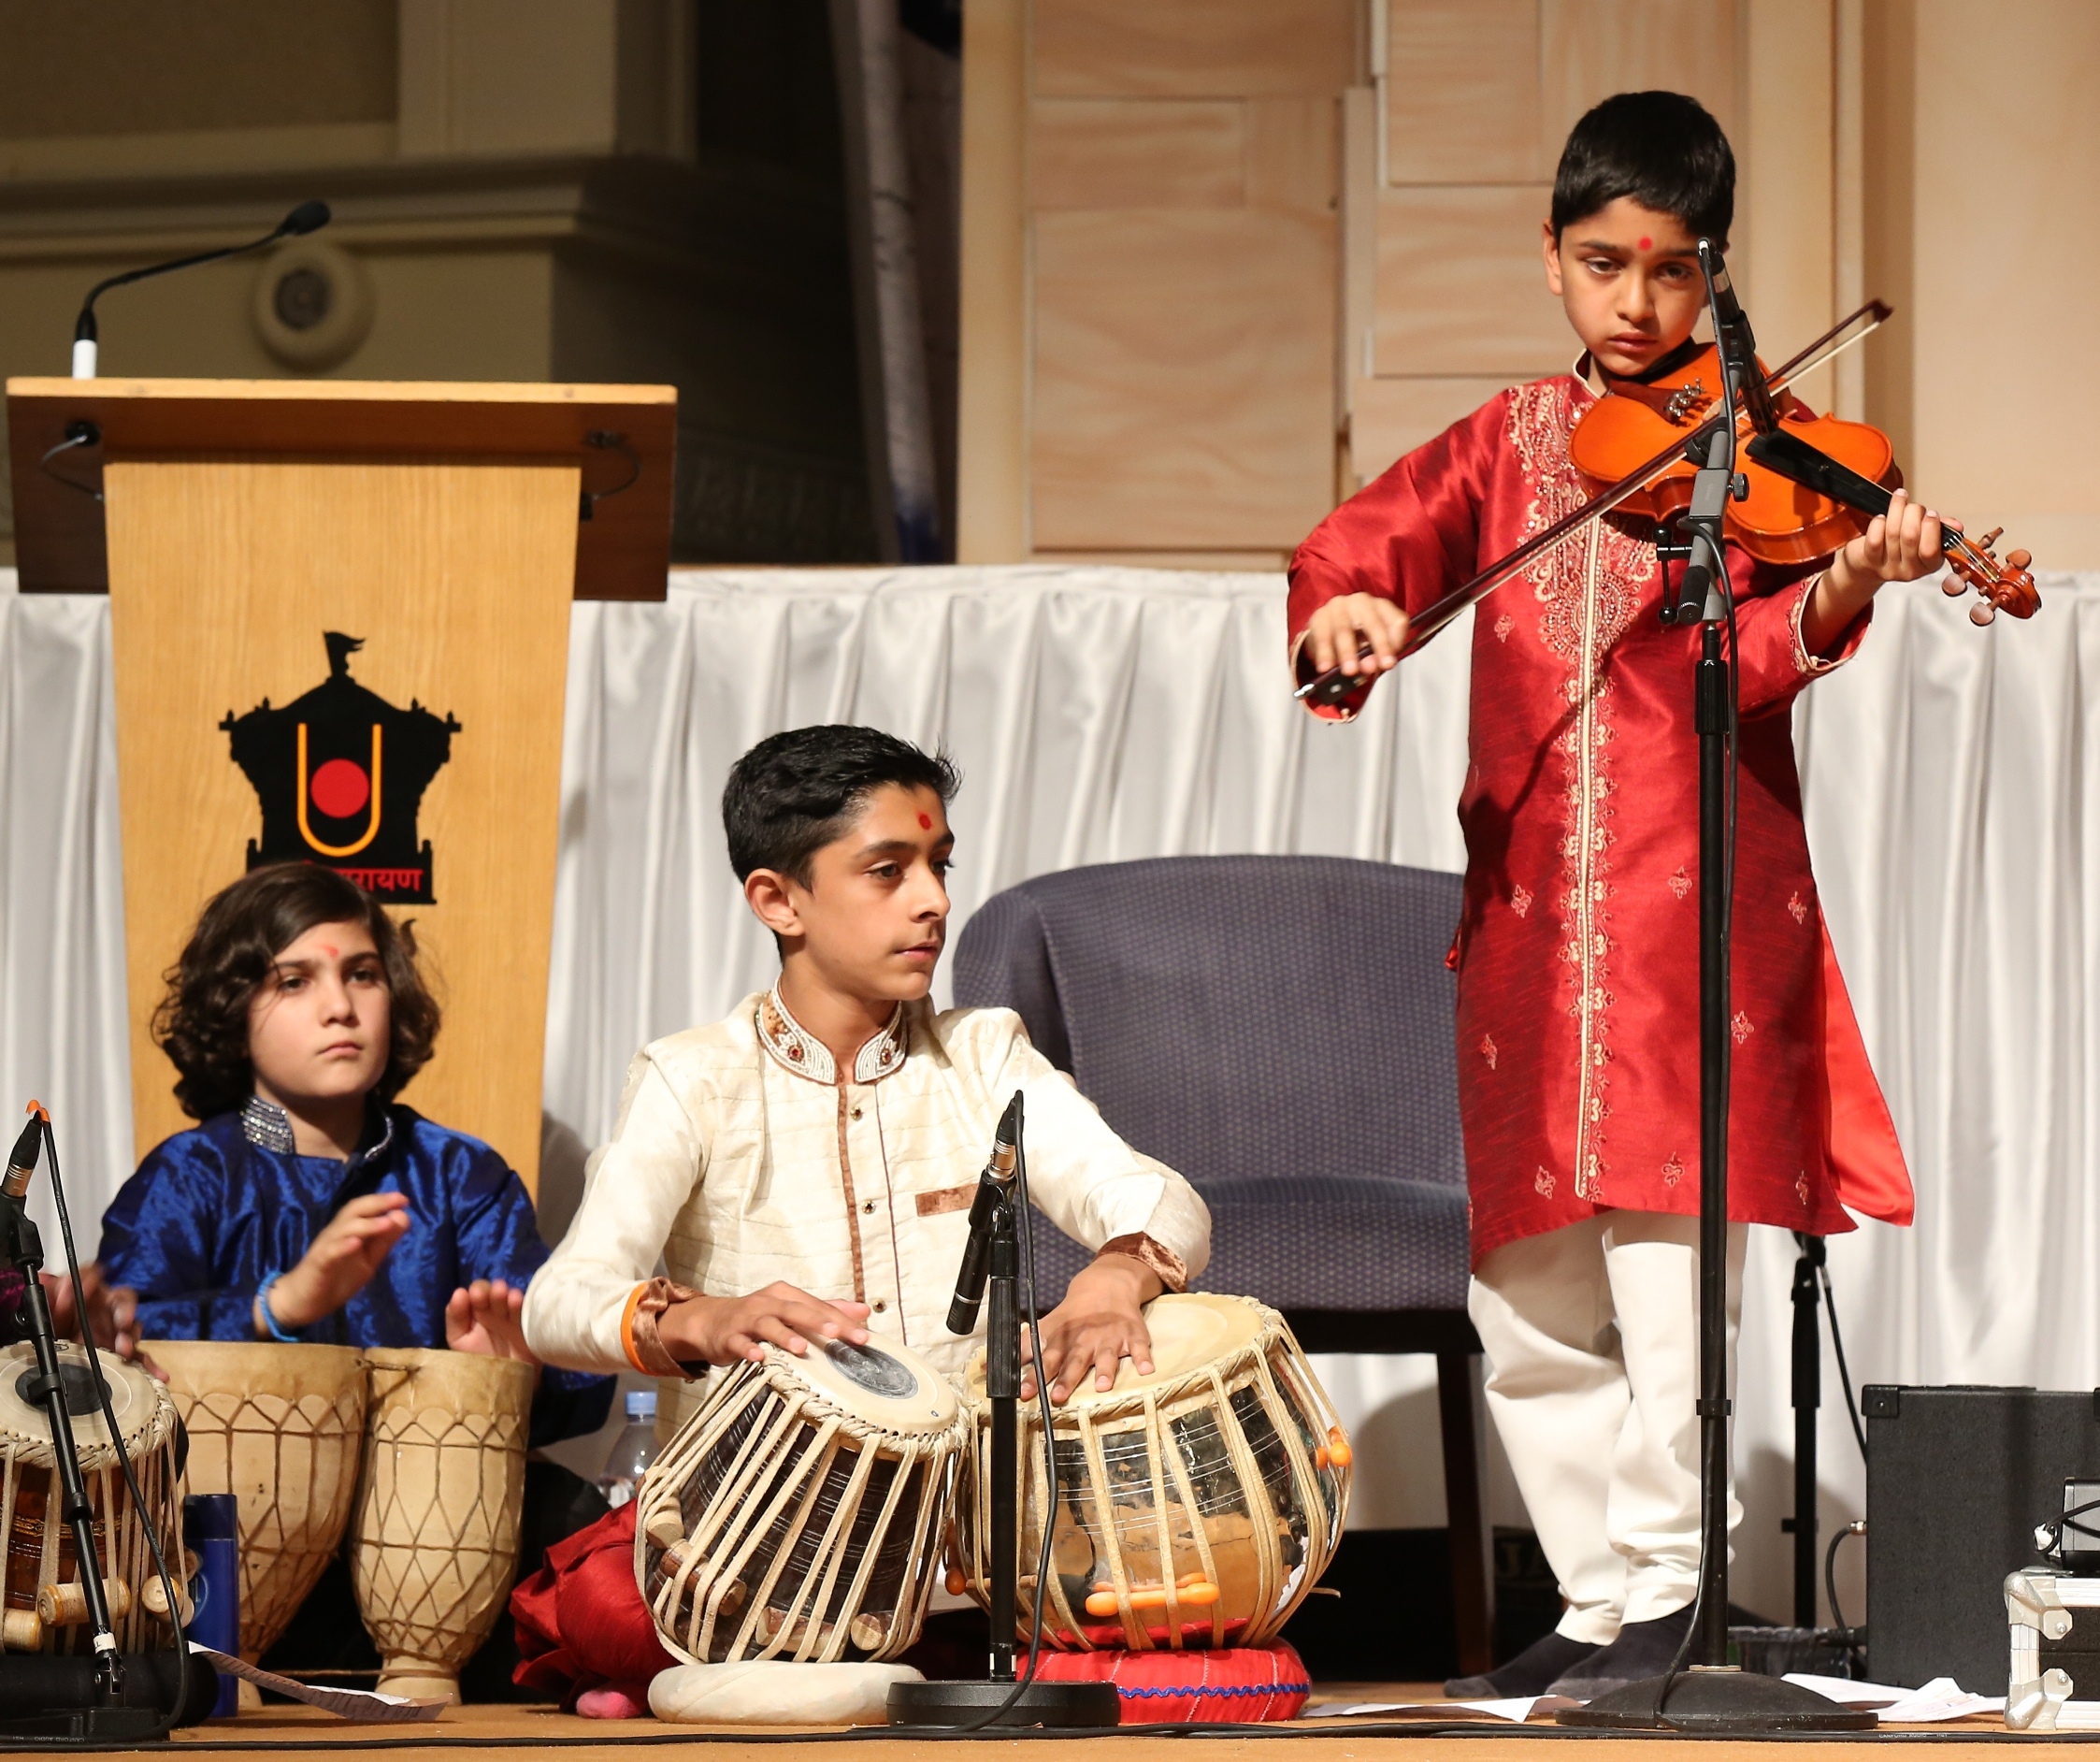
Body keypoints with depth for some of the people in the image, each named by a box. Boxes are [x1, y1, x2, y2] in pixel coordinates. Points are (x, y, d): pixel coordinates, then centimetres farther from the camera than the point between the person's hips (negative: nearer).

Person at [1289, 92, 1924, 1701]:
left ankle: (1668, 1600, -6)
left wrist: (1838, 591, -34)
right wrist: (1344, 610, -15)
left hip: (1699, 915, -5)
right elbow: (1355, 548, 8)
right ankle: (1599, 1608, 18)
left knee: (1675, 1268, -13)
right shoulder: (1508, 444, 15)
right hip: (1529, 912, 5)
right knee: (1529, 1314, 8)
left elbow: (1752, 656, -12)